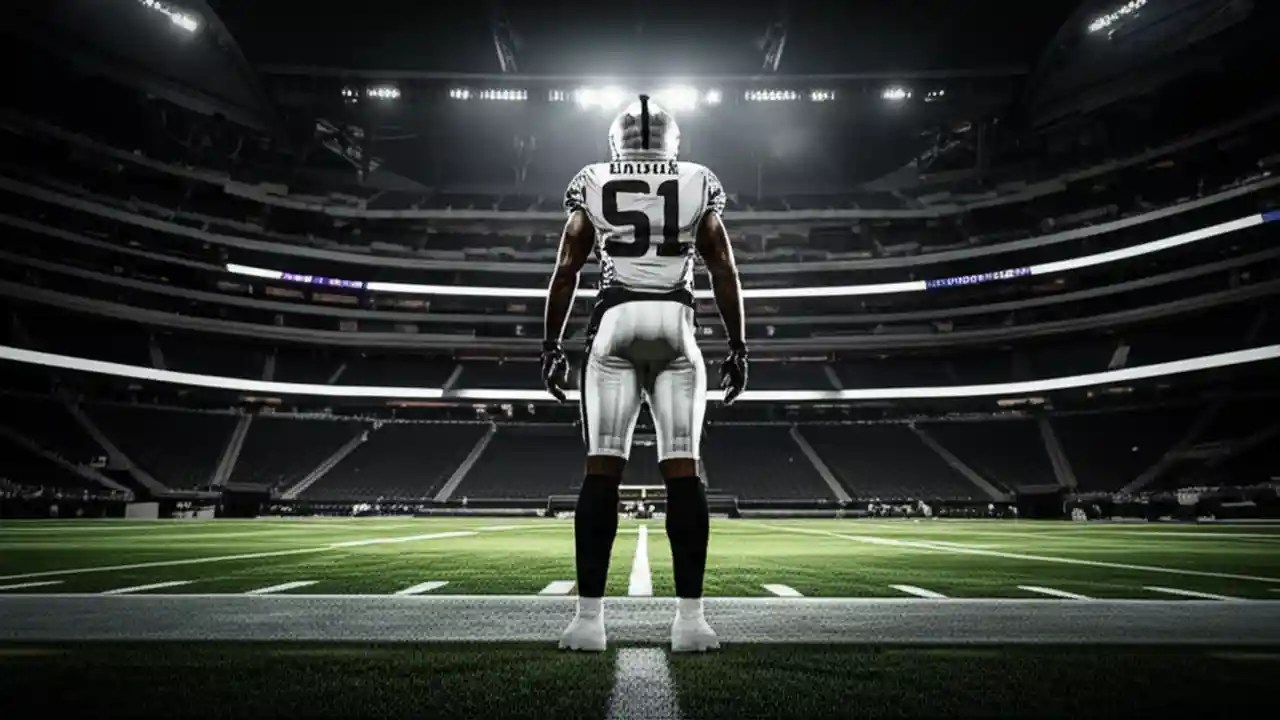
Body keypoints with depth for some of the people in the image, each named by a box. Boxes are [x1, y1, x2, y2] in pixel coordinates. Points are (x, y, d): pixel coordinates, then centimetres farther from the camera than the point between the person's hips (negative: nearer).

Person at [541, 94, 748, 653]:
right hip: (676, 325, 0)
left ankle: (589, 618, -1)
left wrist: (551, 344, 12)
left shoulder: (591, 185, 14)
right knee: (683, 471, -1)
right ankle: (690, 618, 0)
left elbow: (566, 270, 8)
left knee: (601, 471, -2)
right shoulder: (699, 184, 15)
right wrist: (737, 345, 13)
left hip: (615, 324, 0)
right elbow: (724, 271, 10)